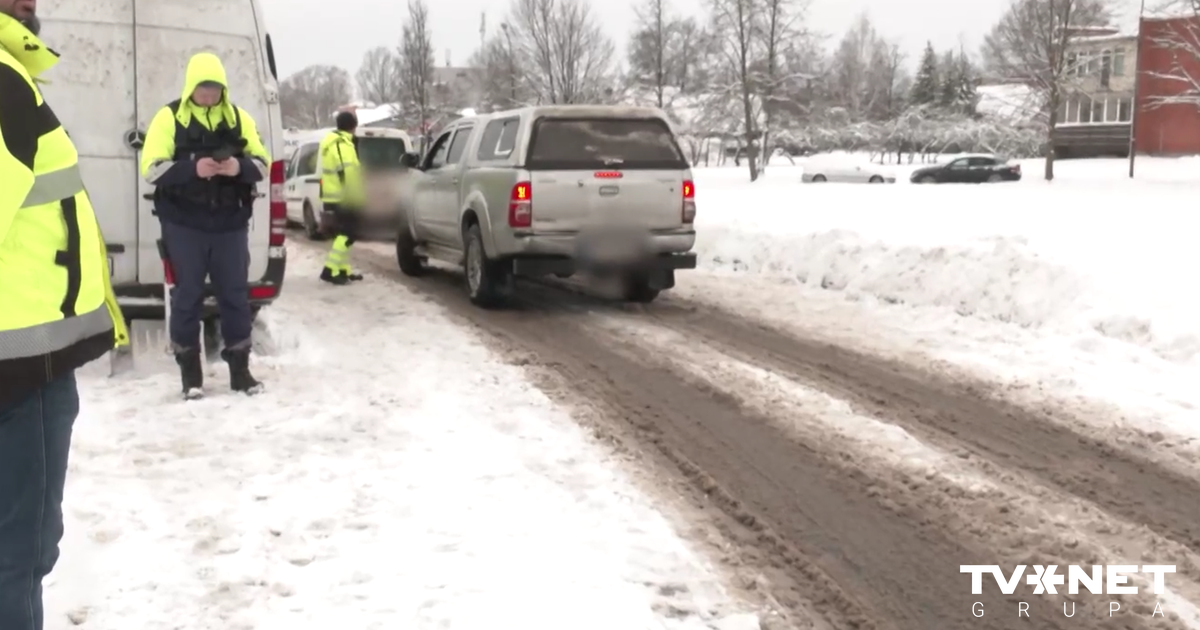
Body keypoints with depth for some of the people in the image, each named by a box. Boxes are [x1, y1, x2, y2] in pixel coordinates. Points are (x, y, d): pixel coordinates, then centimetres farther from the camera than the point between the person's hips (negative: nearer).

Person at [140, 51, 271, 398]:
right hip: (184, 224, -3)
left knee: (235, 293, 6)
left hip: (230, 222, 3)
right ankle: (189, 370, 13)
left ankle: (240, 367, 15)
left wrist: (240, 167, -16)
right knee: (188, 294, 3)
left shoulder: (238, 117, 7)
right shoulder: (169, 117, -3)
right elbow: (152, 168, -8)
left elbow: (263, 162, 7)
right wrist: (192, 169, -25)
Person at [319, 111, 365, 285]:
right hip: (343, 197, -10)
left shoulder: (330, 141, 17)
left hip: (334, 196, 10)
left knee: (344, 232, 16)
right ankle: (330, 270, -16)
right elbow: (349, 172, -23)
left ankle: (343, 270, 19)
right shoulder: (343, 144, -16)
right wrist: (357, 196, -20)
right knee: (347, 234, -10)